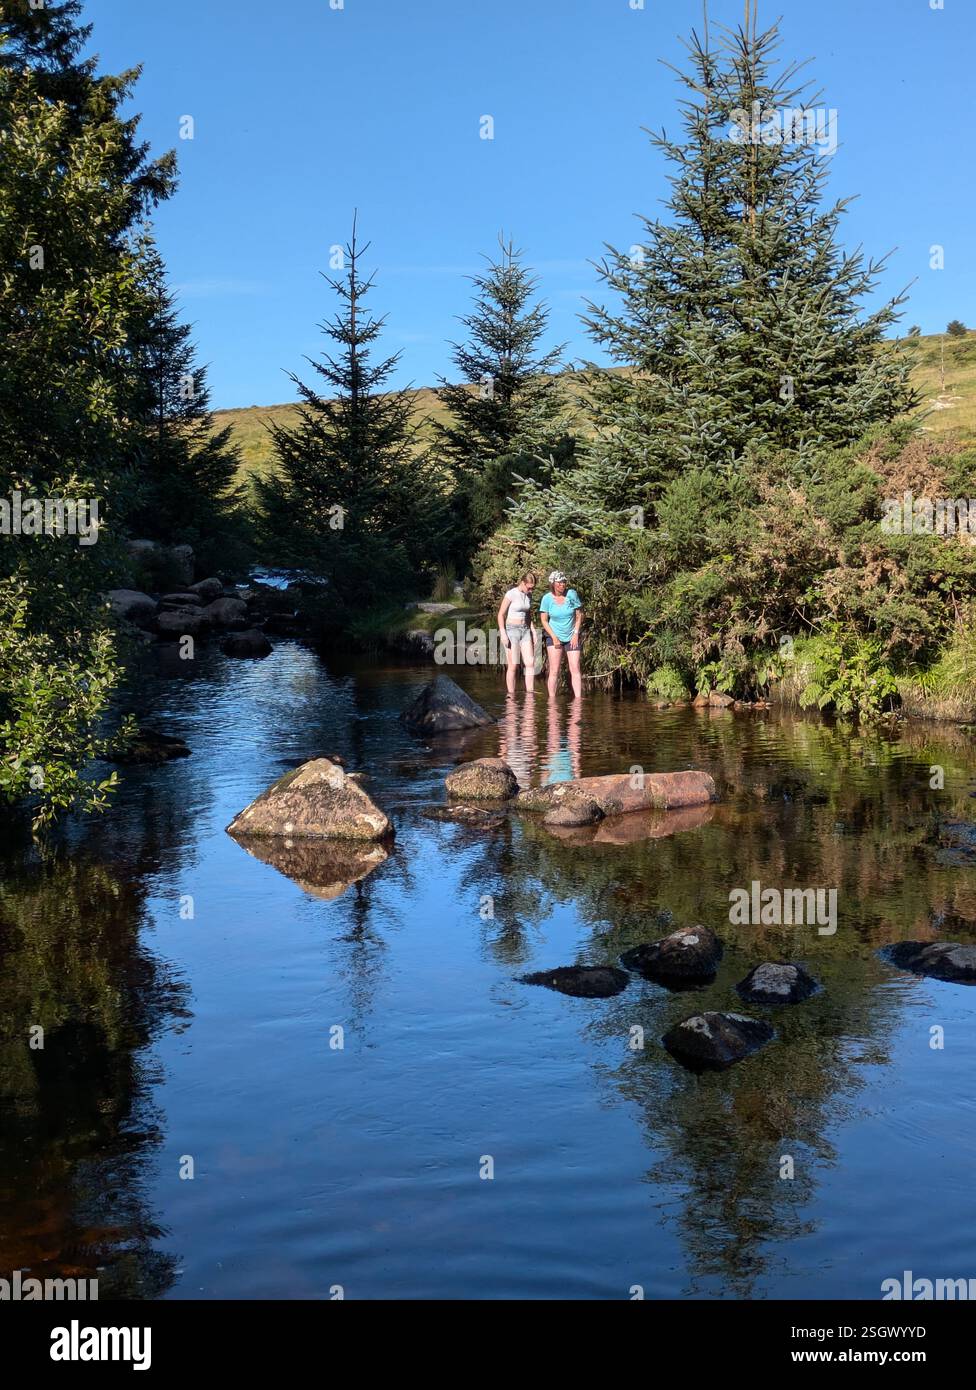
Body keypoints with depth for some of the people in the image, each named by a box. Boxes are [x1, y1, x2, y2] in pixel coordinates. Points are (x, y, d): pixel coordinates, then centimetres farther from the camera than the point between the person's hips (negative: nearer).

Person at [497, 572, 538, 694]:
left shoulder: (528, 595, 9)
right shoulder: (511, 594, -10)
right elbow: (501, 614, -8)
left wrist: (533, 632, 12)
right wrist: (503, 634, -15)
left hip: (525, 630, 6)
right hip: (511, 630, -6)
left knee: (530, 663, -5)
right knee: (513, 666, -6)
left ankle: (530, 693, -3)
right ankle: (511, 695, 0)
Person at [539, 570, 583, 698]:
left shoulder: (572, 594, -5)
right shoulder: (547, 598, -7)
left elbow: (579, 615, 3)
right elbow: (544, 620, -1)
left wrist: (576, 634, -4)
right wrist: (554, 637, -9)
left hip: (571, 637, 1)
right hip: (554, 637, -1)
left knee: (575, 669, -7)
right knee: (554, 671, -5)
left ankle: (578, 698, -9)